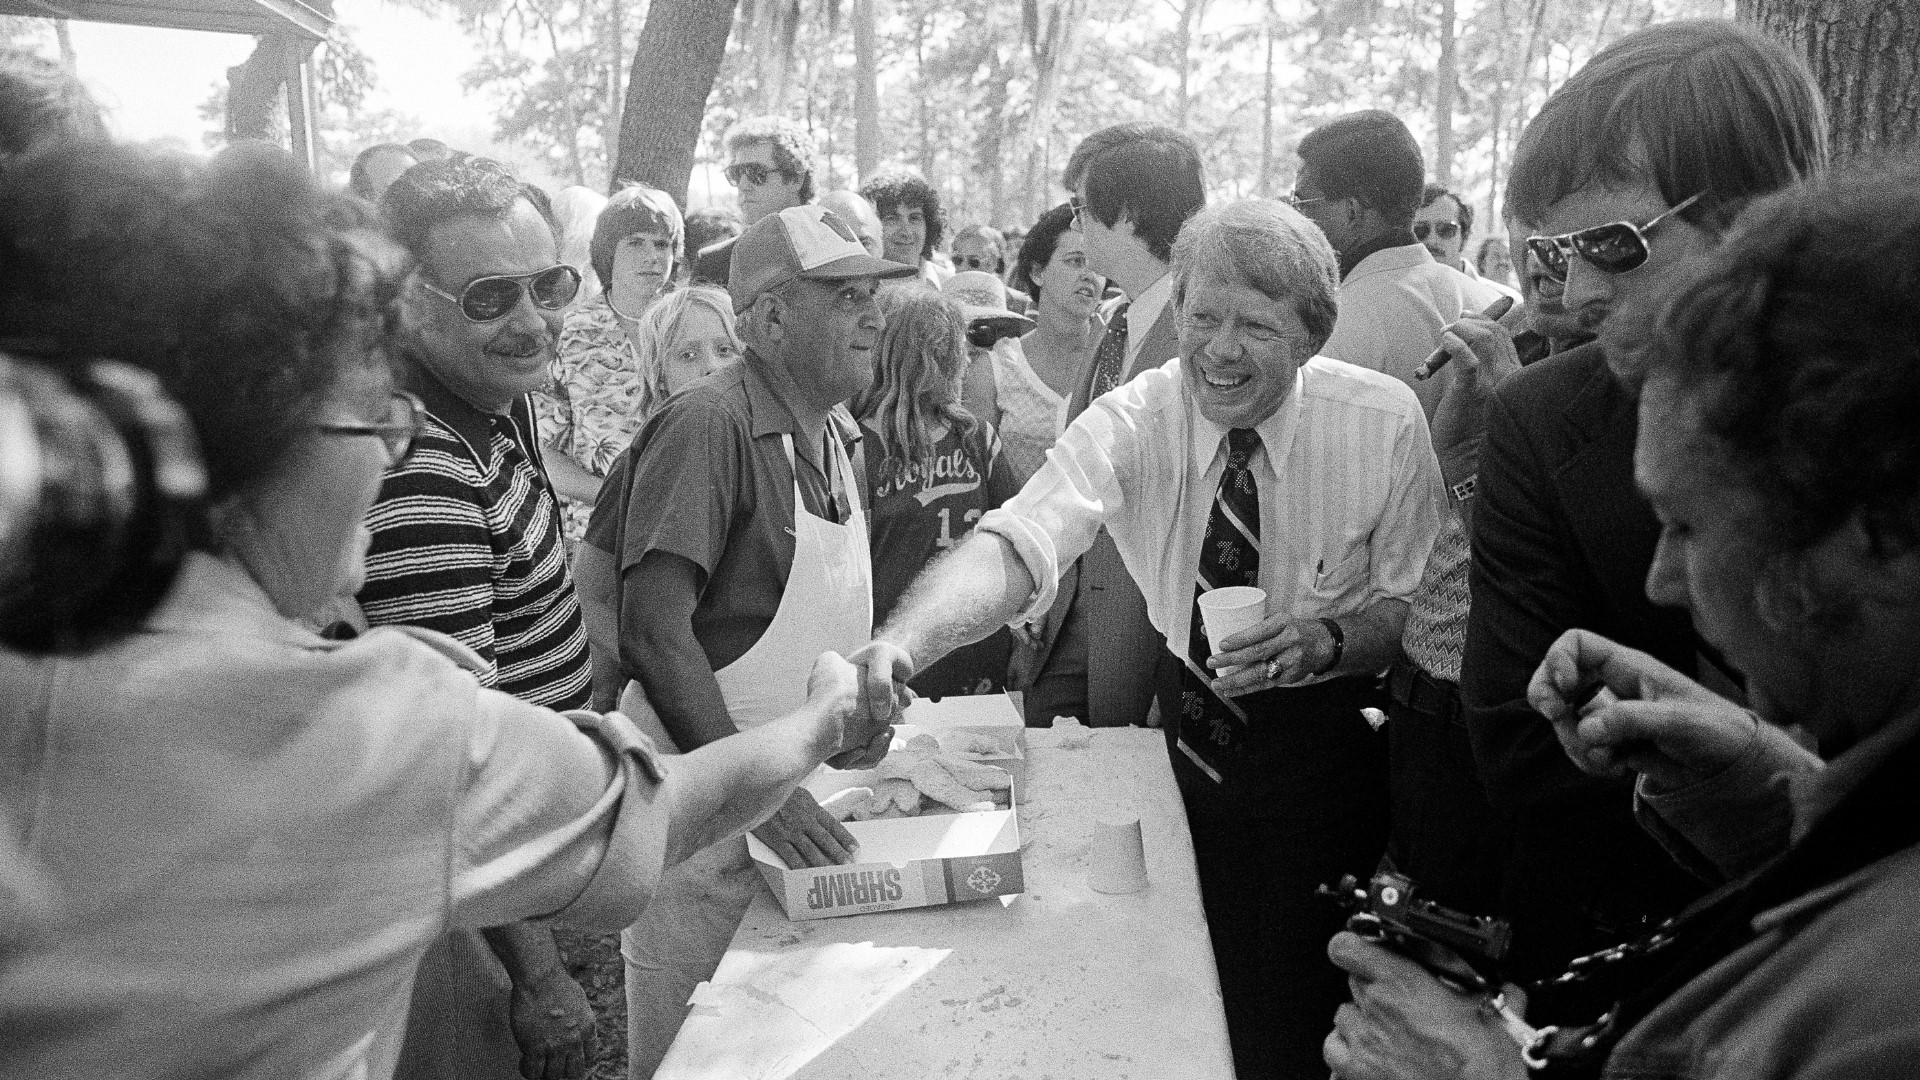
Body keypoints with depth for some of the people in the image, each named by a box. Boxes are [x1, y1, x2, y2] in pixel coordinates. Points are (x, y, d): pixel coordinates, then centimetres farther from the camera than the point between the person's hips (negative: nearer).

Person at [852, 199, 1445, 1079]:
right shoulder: (1134, 420, -14)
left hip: (1321, 743, -1)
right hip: (1175, 732, 1)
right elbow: (1016, 545, -31)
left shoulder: (1384, 423, -12)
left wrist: (1330, 639, -27)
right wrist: (902, 640, -50)